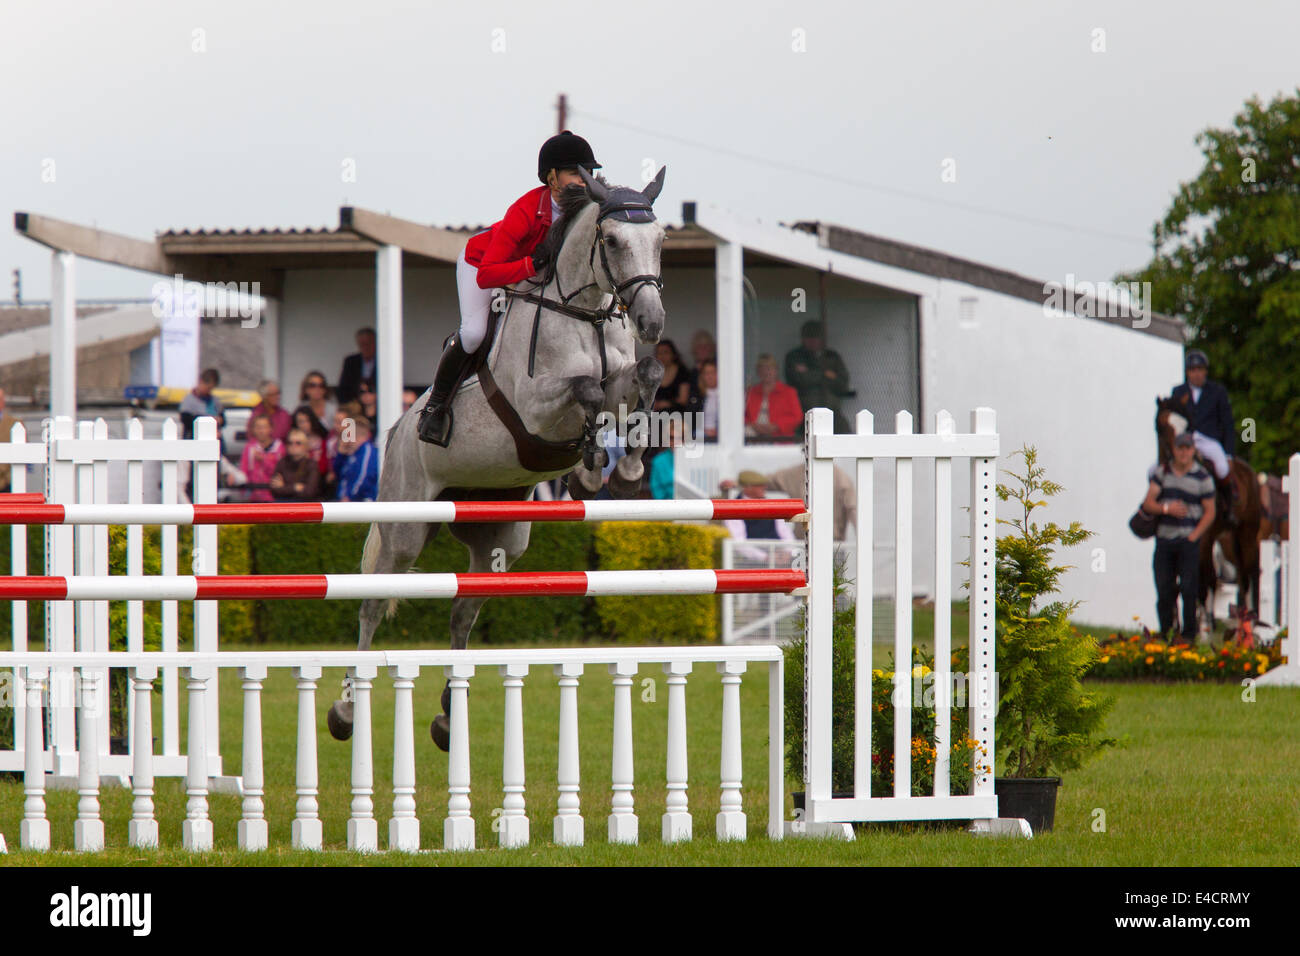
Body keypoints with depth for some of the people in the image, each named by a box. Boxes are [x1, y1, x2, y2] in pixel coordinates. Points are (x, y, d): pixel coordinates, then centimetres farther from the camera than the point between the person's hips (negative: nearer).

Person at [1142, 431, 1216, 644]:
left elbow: (1210, 512, -1)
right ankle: (1165, 632, 14)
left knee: (1187, 588, -7)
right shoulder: (1162, 472, 7)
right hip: (1164, 540, 3)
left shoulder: (1202, 477, -1)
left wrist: (1193, 536, -10)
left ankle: (1189, 633, 0)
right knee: (1163, 590, 4)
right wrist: (1167, 508, -18)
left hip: (1188, 541, -3)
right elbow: (1148, 504, 2)